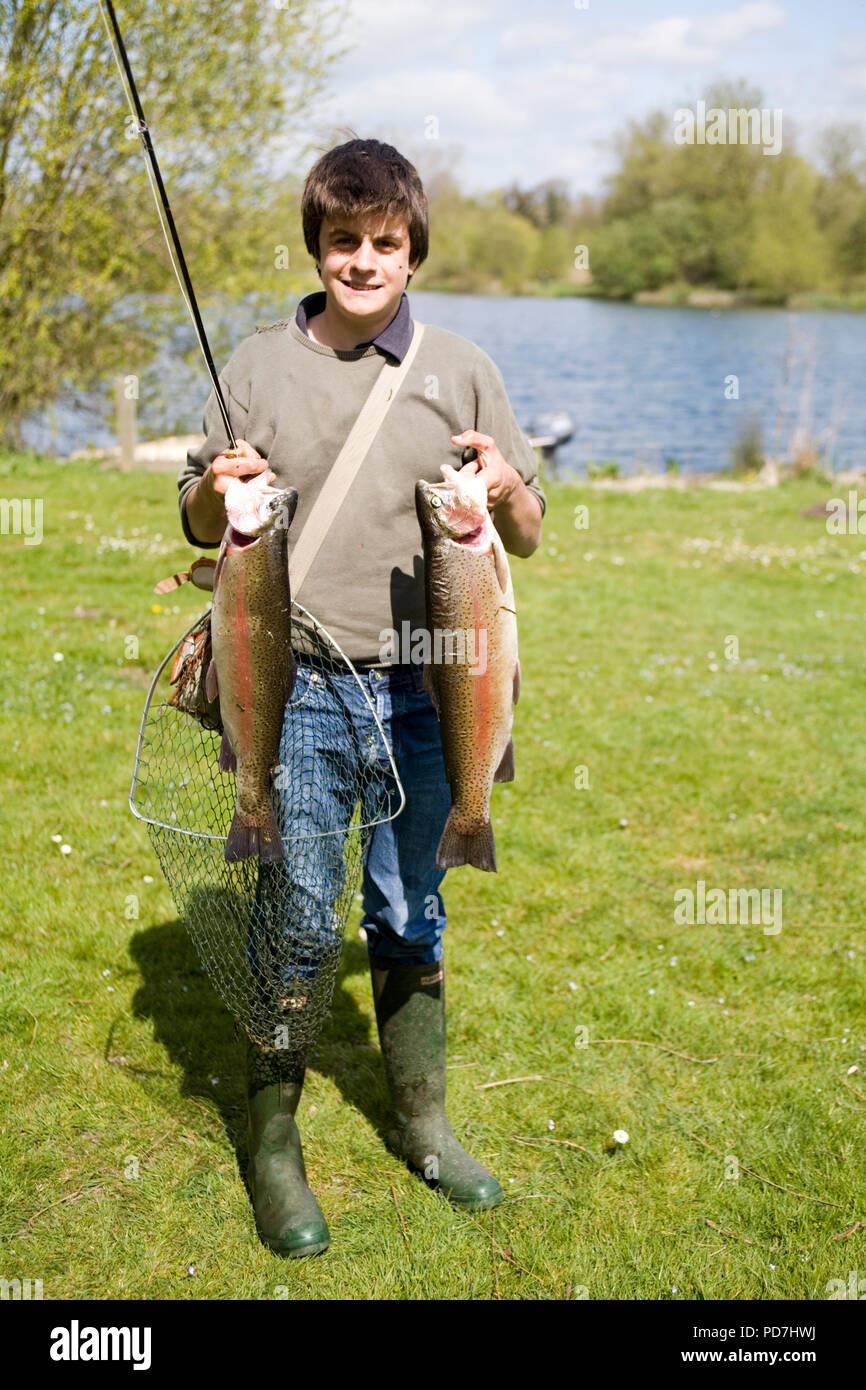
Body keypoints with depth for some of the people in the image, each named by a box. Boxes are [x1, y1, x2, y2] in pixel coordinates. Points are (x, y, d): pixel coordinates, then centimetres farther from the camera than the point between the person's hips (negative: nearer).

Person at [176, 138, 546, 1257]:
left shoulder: (461, 370, 6)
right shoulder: (257, 366, 4)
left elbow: (528, 537, 9)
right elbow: (199, 523, 12)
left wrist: (505, 491, -13)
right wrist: (218, 492, -10)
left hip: (421, 688, 2)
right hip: (292, 688, -1)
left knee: (411, 913, 13)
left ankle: (421, 1119, 30)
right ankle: (272, 1145, 17)